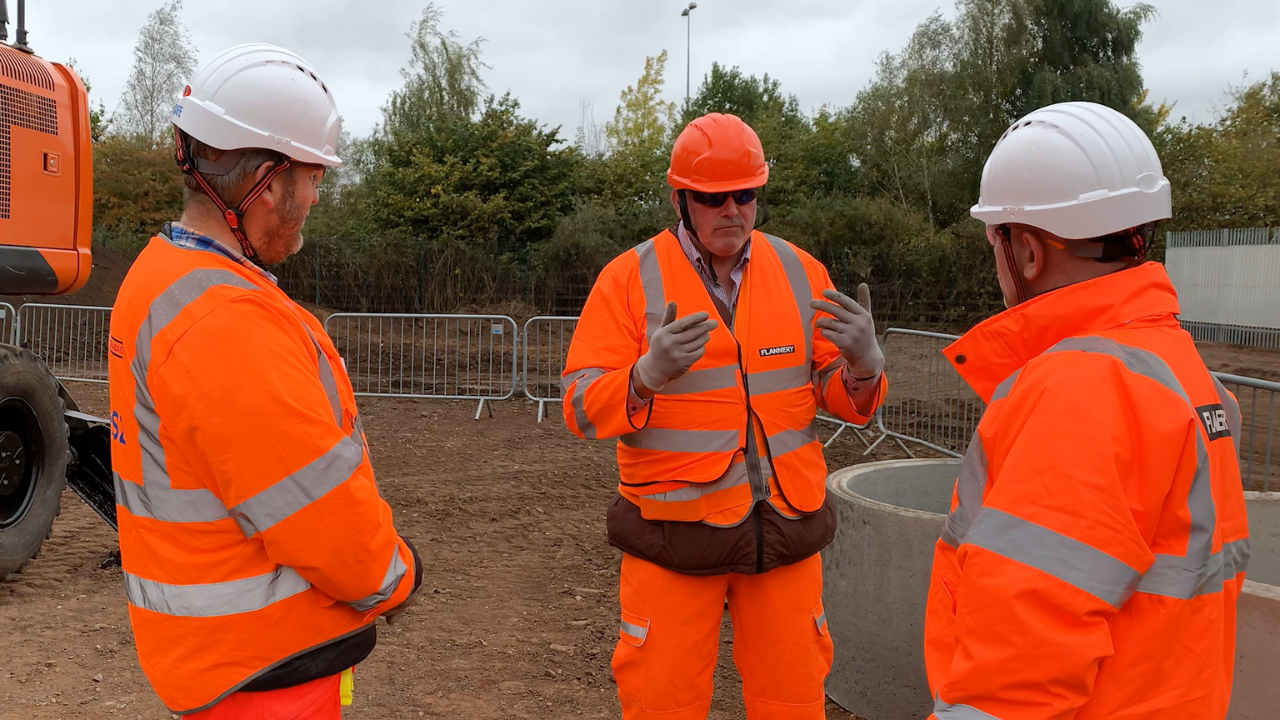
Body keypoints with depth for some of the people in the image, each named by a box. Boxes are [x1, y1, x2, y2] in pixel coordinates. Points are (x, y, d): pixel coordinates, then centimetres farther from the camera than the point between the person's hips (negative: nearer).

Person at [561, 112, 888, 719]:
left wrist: (862, 363, -14)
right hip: (675, 530, -3)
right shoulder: (630, 278, -4)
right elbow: (582, 408, -9)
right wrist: (647, 374, -28)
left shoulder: (800, 272, 6)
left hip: (785, 525, 3)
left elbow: (843, 397, 9)